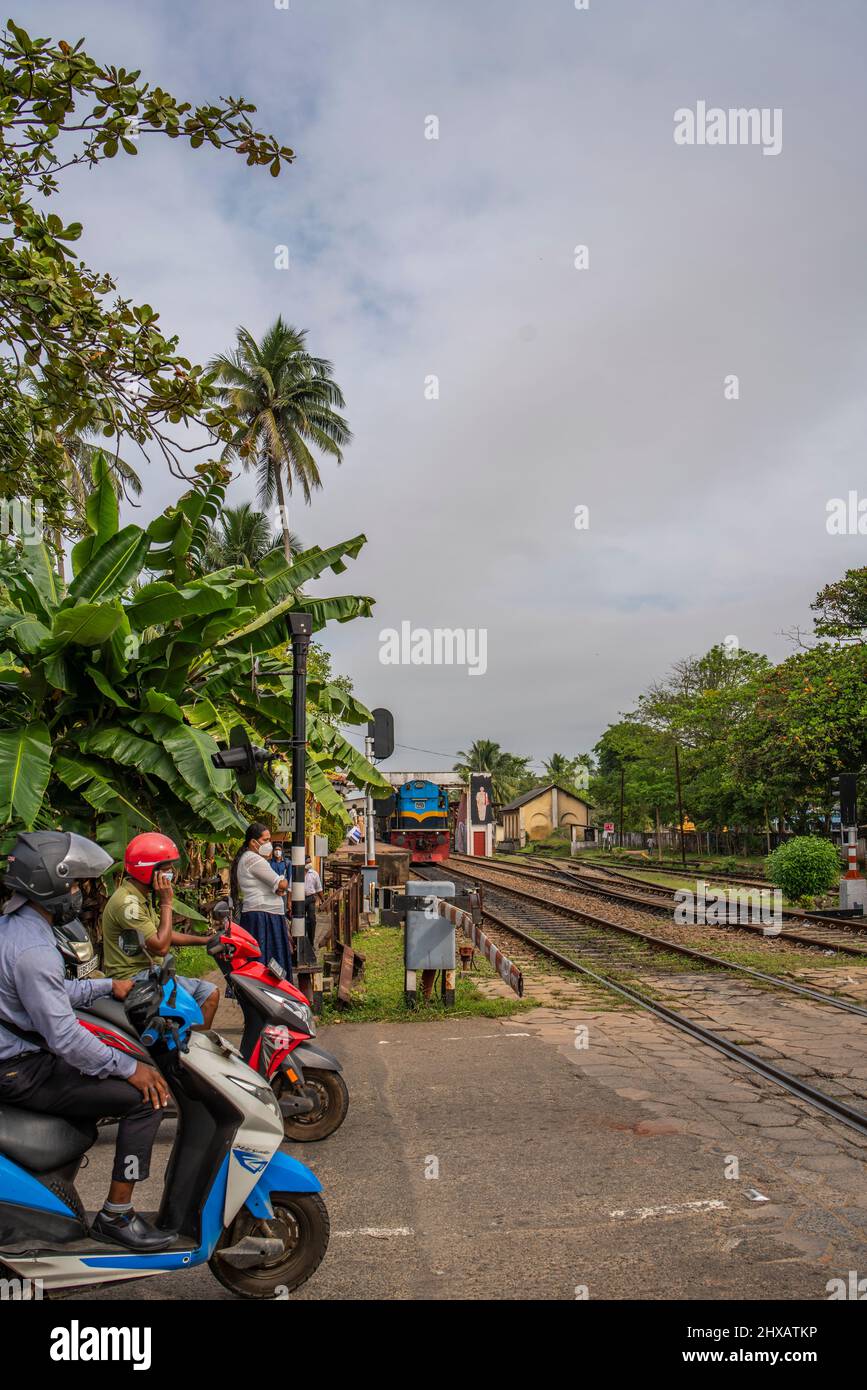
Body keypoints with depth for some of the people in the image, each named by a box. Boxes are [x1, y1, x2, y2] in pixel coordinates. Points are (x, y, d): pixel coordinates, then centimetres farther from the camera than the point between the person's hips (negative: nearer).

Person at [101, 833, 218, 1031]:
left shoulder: (142, 896, 12)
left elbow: (162, 934, 19)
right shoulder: (127, 902, -21)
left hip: (149, 972, 10)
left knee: (210, 993, 3)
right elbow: (161, 946, -23)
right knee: (207, 994, -22)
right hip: (134, 977, -10)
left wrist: (204, 940, 12)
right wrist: (166, 903, -18)